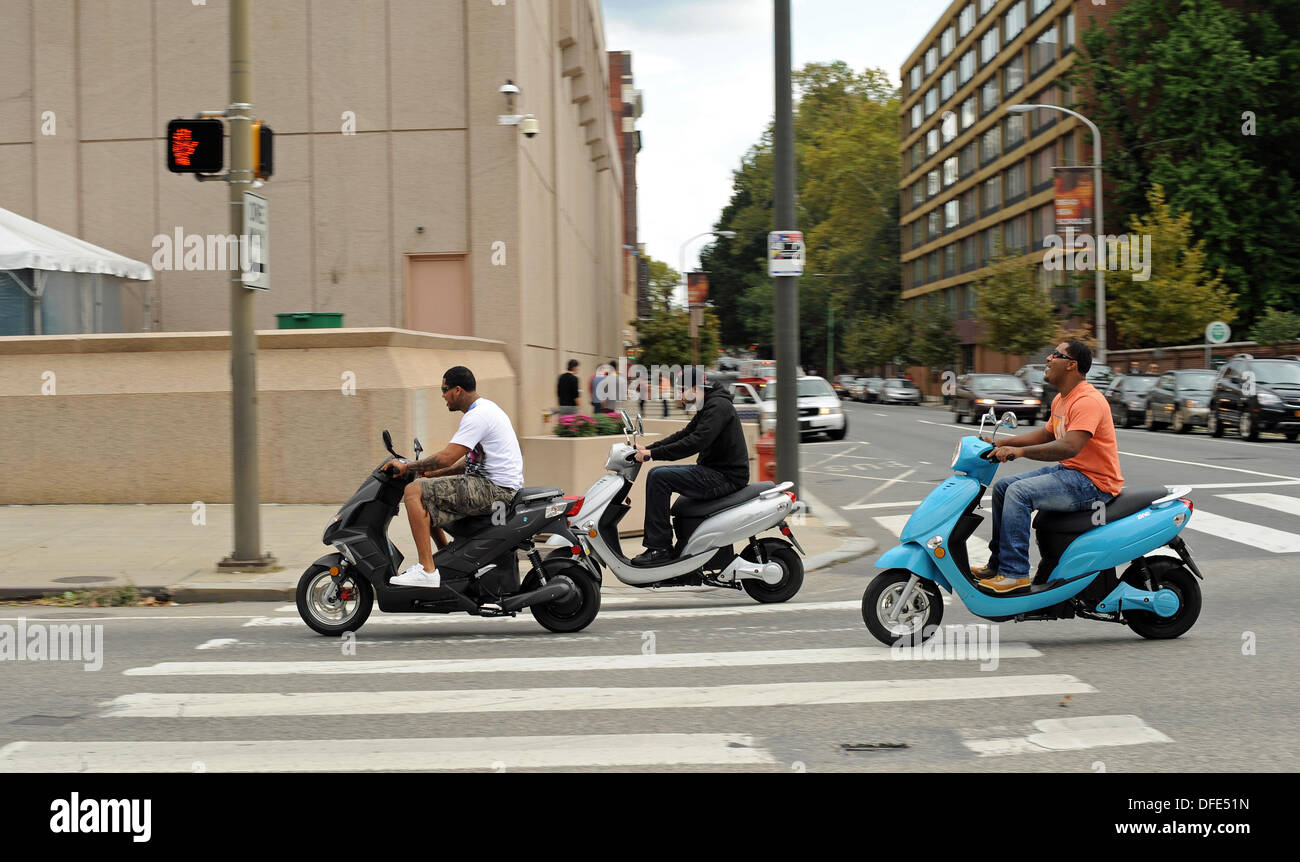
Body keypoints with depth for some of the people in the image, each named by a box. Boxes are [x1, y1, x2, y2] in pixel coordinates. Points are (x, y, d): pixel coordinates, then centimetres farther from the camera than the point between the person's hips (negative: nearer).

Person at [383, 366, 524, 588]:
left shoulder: (477, 416, -15)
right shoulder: (486, 408, 19)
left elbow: (447, 457, -22)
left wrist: (407, 466, -9)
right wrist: (434, 473, 15)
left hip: (494, 489, -11)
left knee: (413, 491, -18)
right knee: (425, 496, 21)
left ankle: (427, 570, -22)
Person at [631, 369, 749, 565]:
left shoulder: (718, 406, -15)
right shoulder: (707, 406, 18)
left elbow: (696, 441, -26)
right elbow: (684, 434, 21)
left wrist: (654, 454, -23)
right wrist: (648, 448, 10)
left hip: (726, 477, -11)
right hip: (714, 471, 11)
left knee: (659, 477, -18)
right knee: (659, 475, 14)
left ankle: (660, 547, -17)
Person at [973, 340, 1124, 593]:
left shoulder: (1087, 401, -20)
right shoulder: (1061, 399, 14)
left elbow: (1070, 446, -32)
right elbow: (1046, 434, 26)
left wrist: (1020, 451, -37)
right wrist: (1001, 444, 17)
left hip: (1093, 483, -11)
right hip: (1068, 471, 11)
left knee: (1019, 492, -24)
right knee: (1002, 487, 9)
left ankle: (1014, 573, -22)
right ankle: (997, 563, 16)